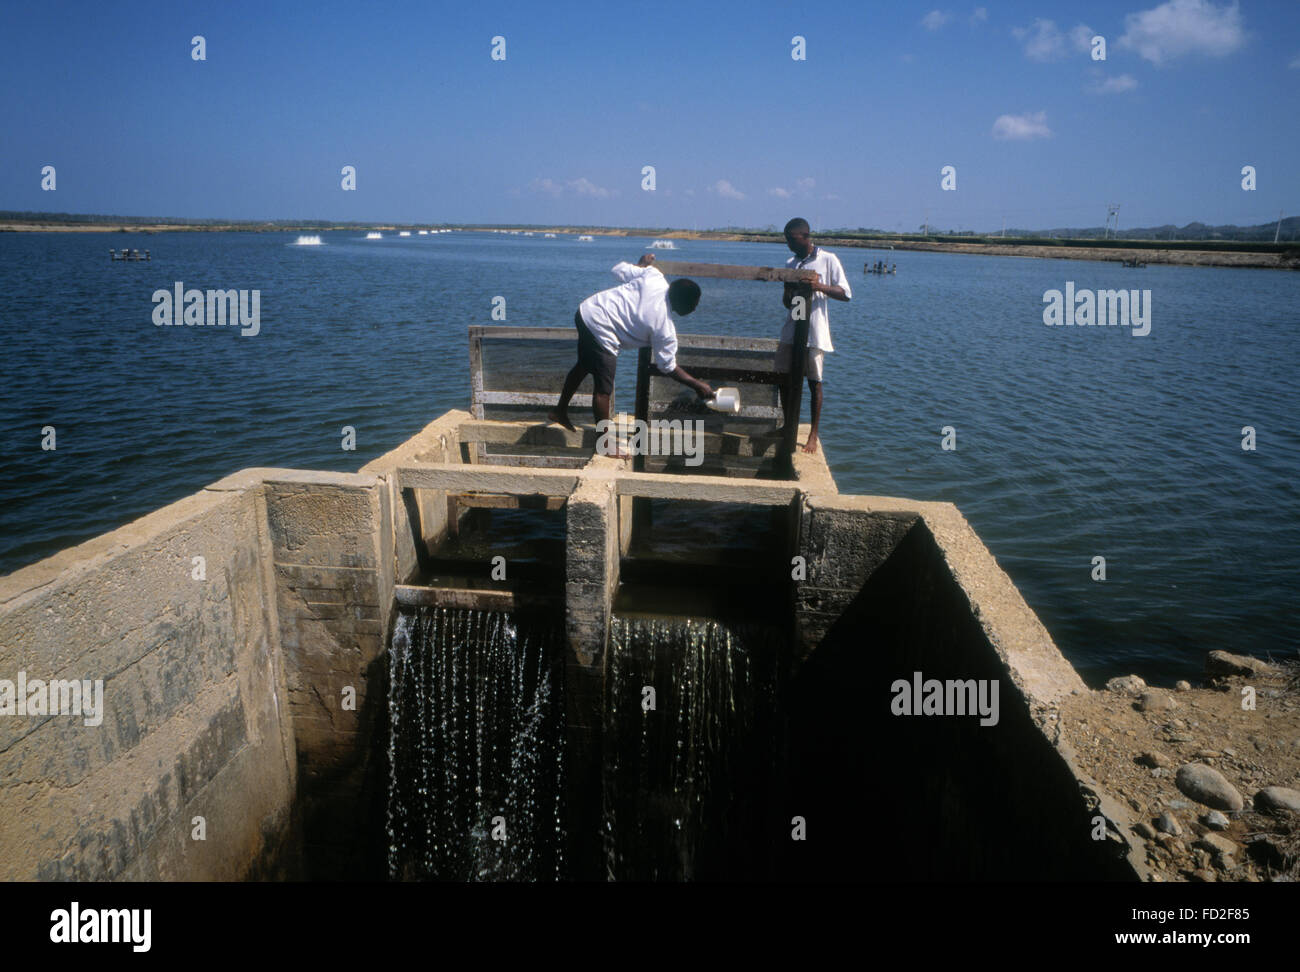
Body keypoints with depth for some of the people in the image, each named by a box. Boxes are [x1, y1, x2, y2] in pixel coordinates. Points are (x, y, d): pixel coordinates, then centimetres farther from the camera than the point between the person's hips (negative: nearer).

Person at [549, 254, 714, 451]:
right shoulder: (665, 330, -17)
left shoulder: (653, 276, -7)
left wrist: (642, 264, 24)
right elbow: (668, 367, -6)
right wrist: (697, 385, 2)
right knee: (604, 388, 2)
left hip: (587, 309, 9)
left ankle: (560, 411, 47)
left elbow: (620, 269, 6)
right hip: (601, 332, -9)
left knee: (584, 366, 29)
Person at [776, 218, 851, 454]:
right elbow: (787, 302, 15)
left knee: (814, 383, 0)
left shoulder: (828, 260, -3)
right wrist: (789, 291, -9)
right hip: (791, 330, 5)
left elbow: (846, 294, -7)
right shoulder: (790, 264, 13)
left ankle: (813, 436, 8)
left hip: (814, 331, -5)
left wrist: (820, 286, -23)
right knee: (784, 378, 7)